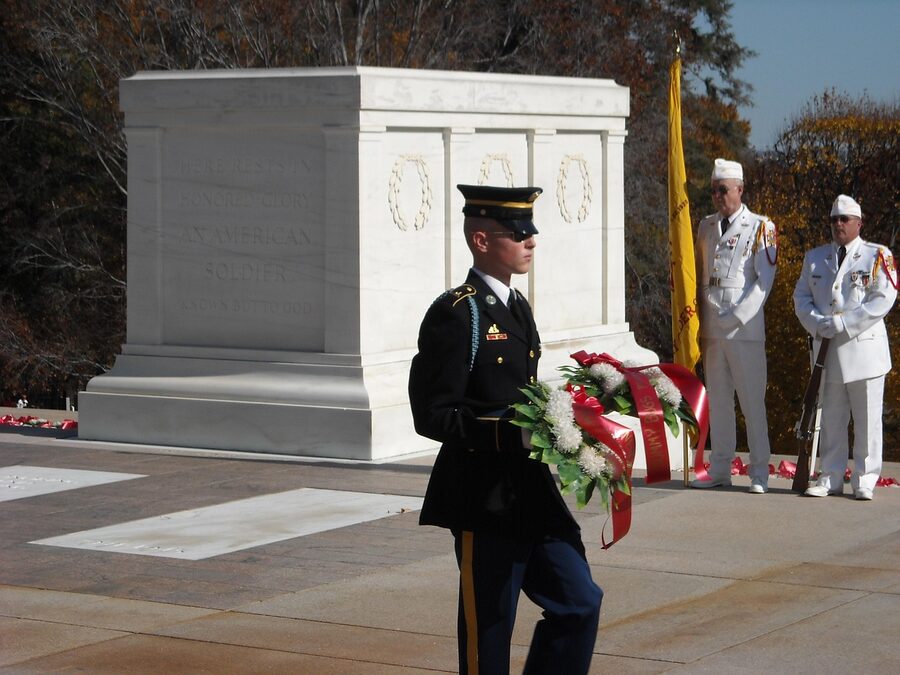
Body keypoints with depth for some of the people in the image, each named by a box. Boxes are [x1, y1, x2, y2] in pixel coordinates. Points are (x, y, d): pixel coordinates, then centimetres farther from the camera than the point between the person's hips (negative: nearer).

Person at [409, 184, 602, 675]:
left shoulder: (517, 307, 14)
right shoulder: (455, 313, -14)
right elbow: (433, 416, -19)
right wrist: (513, 433, -28)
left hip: (532, 493, 8)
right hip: (484, 500, -8)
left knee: (580, 602, 10)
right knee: (487, 634, 2)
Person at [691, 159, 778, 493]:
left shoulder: (760, 228, -2)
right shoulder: (706, 227, 14)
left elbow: (764, 281, -8)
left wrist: (736, 317, -15)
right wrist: (698, 322, 8)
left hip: (745, 330, -5)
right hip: (710, 329, 5)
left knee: (752, 402, -4)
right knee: (718, 401, 9)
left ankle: (760, 473, 1)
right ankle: (720, 469, 15)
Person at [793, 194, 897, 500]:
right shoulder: (814, 258, 14)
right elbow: (801, 297, 11)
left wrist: (842, 323, -16)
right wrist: (818, 324, -9)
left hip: (864, 348, -4)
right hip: (827, 350, 4)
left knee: (867, 419, -1)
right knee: (831, 418, 7)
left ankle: (865, 480, 6)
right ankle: (831, 478, 14)